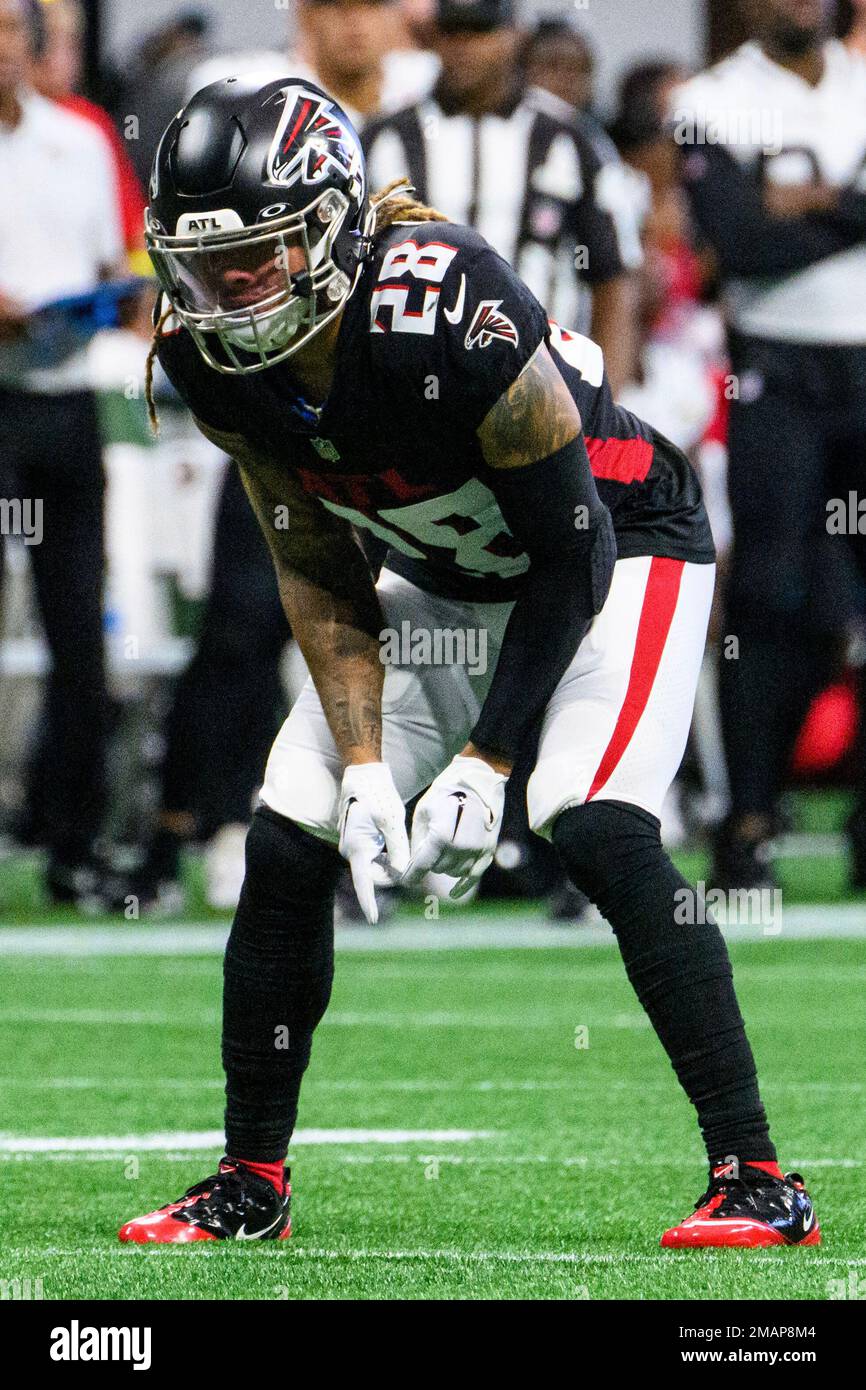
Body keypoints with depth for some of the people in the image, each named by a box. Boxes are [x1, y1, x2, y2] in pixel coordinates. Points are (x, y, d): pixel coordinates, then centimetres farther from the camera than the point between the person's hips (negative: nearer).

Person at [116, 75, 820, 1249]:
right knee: (288, 842, -4)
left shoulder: (451, 319, -36)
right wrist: (363, 763, -16)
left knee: (597, 832, -25)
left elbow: (571, 551, -25)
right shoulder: (212, 362, -16)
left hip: (622, 548, -6)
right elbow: (318, 580, -5)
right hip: (445, 577, 6)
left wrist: (484, 762, -23)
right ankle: (252, 1182, 12)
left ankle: (757, 1182, -20)